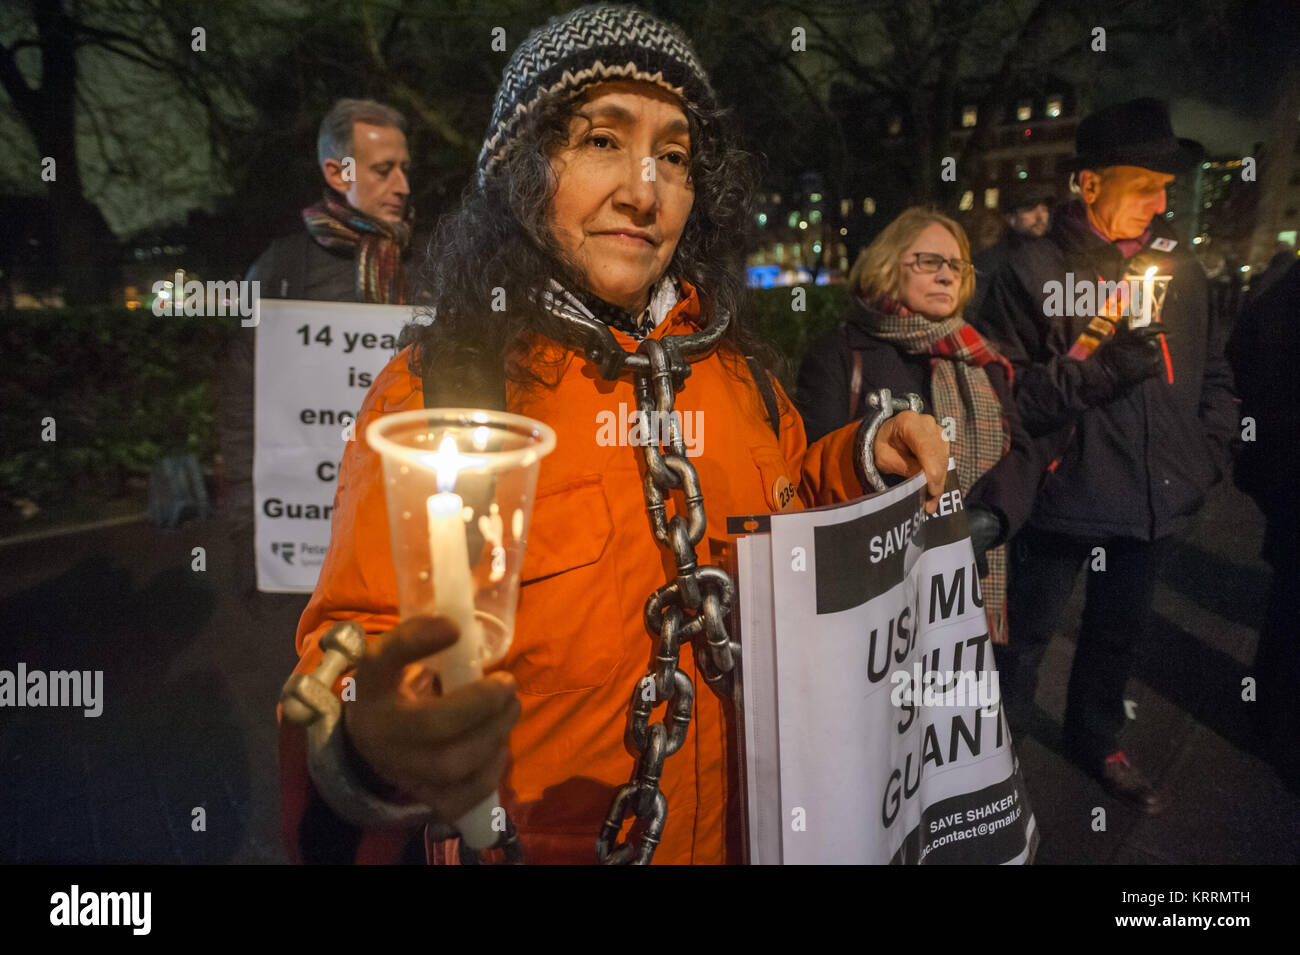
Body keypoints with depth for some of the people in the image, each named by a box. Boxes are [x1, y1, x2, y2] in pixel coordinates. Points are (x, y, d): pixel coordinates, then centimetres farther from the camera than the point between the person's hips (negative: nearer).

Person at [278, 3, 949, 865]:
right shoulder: (439, 384, -17)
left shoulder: (728, 358, -4)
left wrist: (864, 459, -7)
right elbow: (354, 641, -20)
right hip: (534, 840, -4)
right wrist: (369, 741, -41)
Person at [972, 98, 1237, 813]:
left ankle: (1096, 739, 46)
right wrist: (1094, 372, -26)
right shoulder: (1033, 272, -11)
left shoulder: (1180, 269, 5)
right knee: (1025, 635, 8)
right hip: (1064, 498, -5)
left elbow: (1213, 372, 16)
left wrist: (1208, 453, 6)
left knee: (1119, 629, 23)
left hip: (1157, 501, 6)